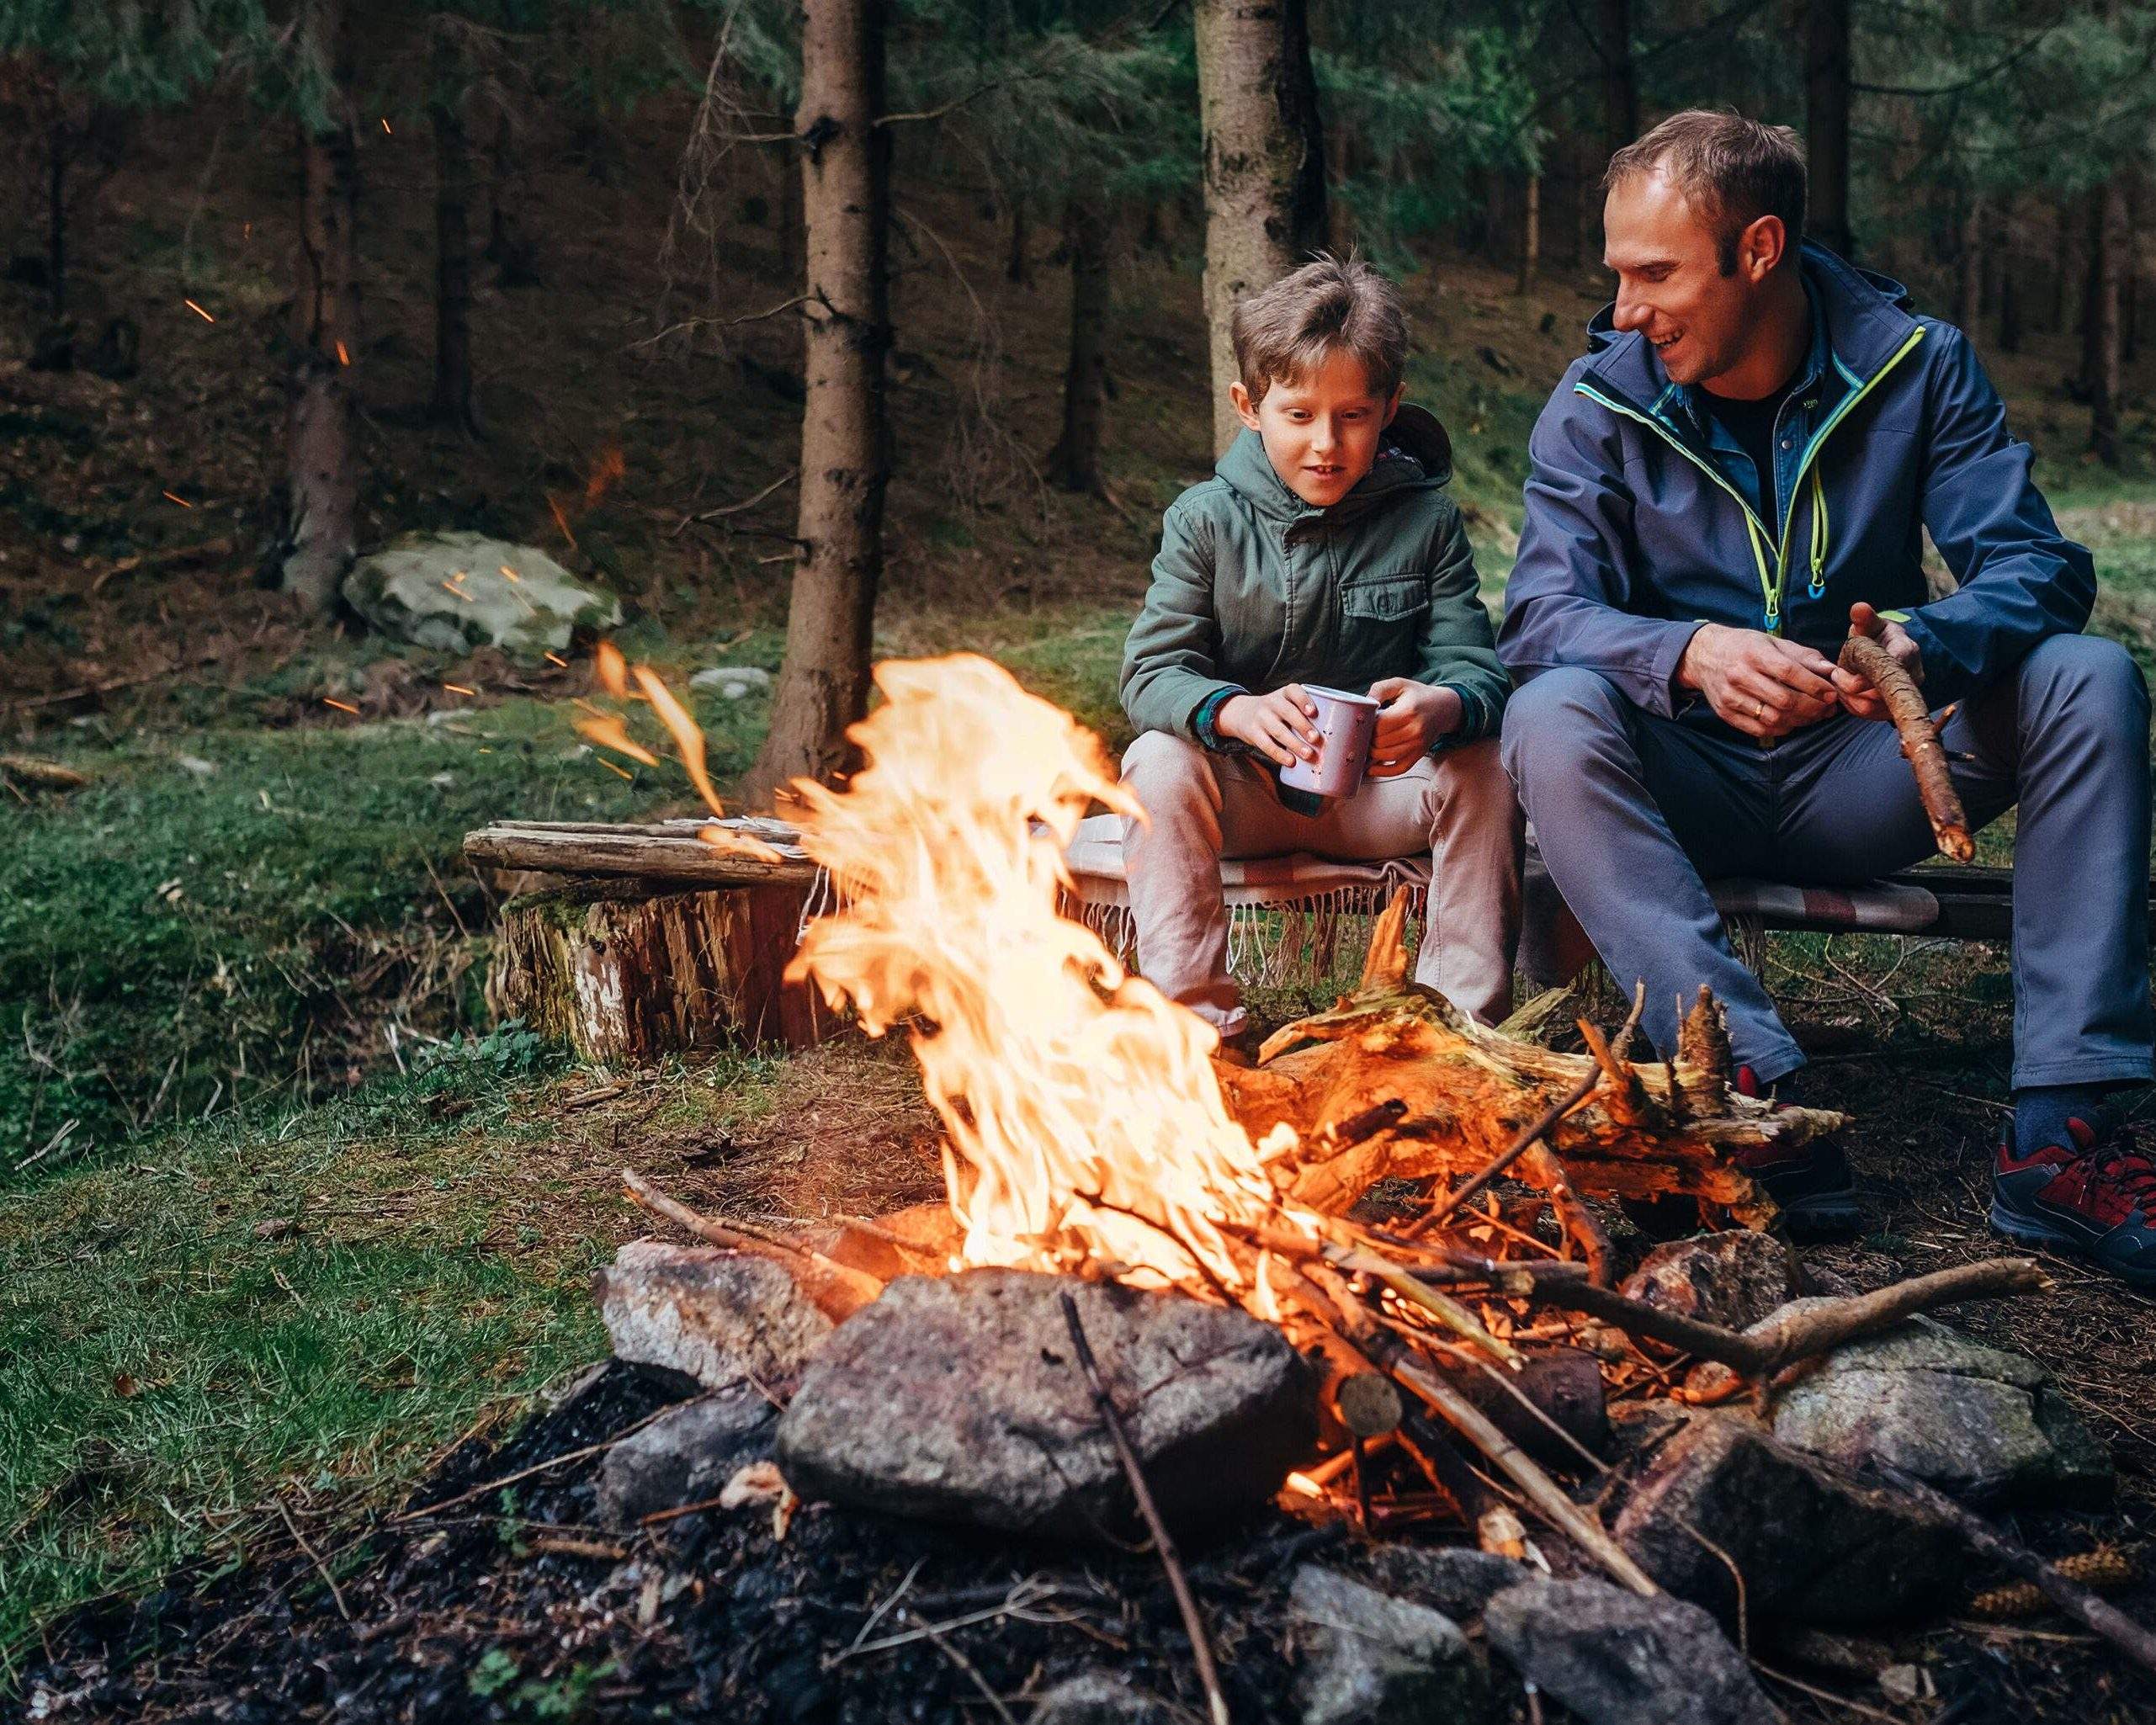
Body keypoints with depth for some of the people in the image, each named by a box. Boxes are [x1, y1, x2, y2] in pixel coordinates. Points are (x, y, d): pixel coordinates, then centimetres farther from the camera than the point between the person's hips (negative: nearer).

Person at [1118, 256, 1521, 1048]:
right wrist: (1236, 711, -36)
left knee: (1484, 771, -24)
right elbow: (1151, 671, -13)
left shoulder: (1427, 520, -2)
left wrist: (1443, 707, -36)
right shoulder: (1206, 520, -5)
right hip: (1242, 790, 0)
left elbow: (1472, 662, -9)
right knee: (1158, 763, -28)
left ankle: (1465, 1017, -12)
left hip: (1381, 791, 1)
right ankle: (1194, 1012, -22)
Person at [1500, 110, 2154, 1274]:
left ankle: (2063, 1137, -27)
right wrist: (1691, 652, -39)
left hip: (1863, 779, 1)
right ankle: (1755, 1090, -40)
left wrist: (1931, 644, -36)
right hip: (1691, 780, -1)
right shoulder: (1600, 404, -6)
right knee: (1551, 717, -31)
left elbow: (2038, 564, -11)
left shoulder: (1915, 363, -3)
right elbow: (1542, 614, -17)